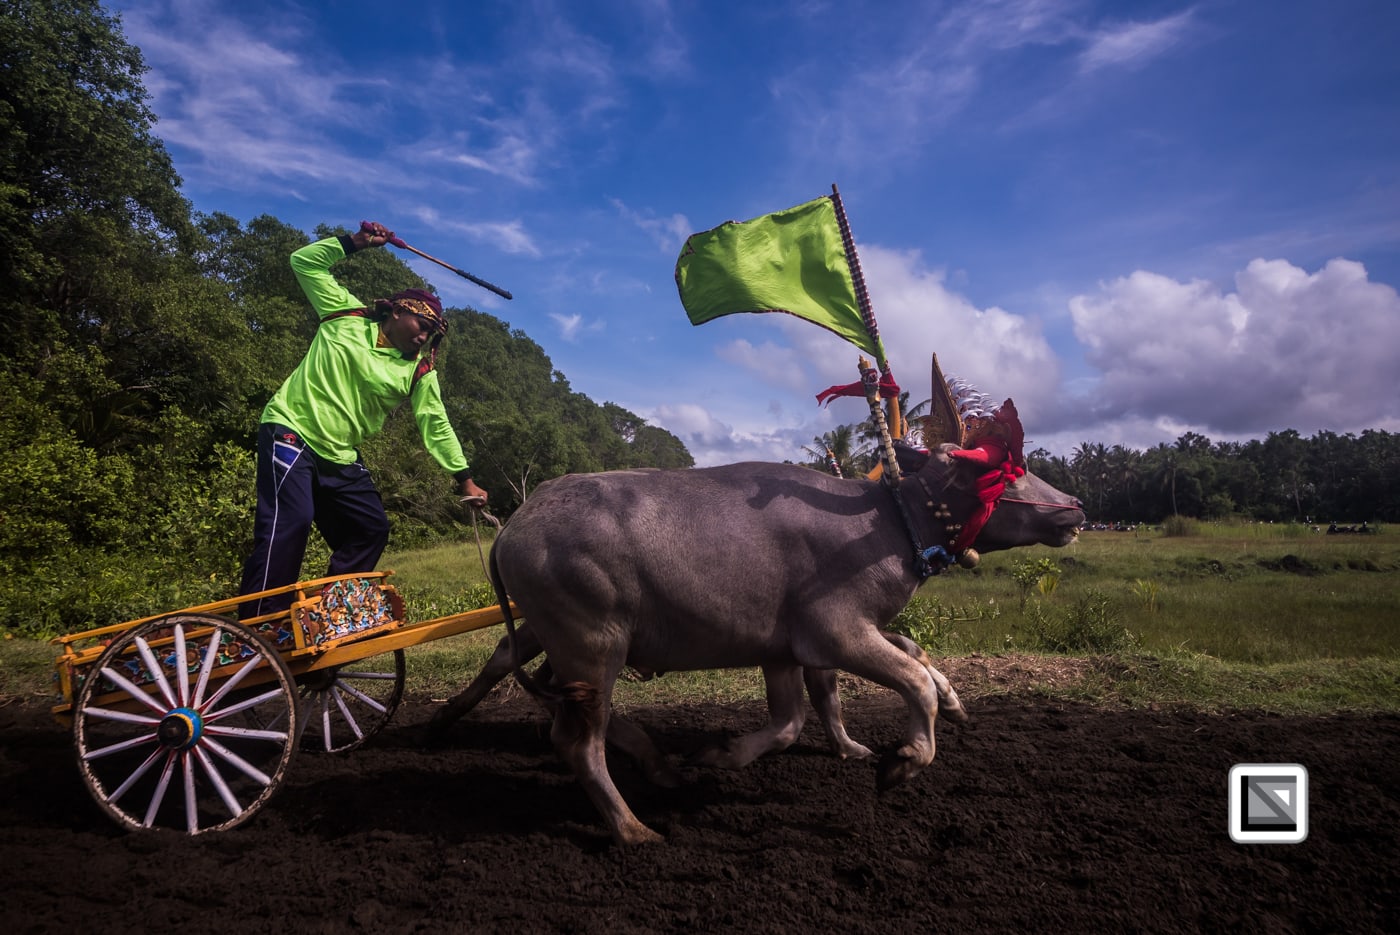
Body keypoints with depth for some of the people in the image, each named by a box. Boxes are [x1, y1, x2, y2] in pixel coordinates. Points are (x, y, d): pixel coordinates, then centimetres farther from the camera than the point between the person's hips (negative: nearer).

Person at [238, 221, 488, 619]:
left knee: (372, 529, 3)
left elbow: (436, 425, 3)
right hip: (291, 432, -6)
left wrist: (465, 480, -1)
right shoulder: (345, 315, 0)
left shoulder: (419, 371, 5)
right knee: (289, 522, -22)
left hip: (341, 459, 6)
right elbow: (304, 262, 2)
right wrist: (353, 241, -9)